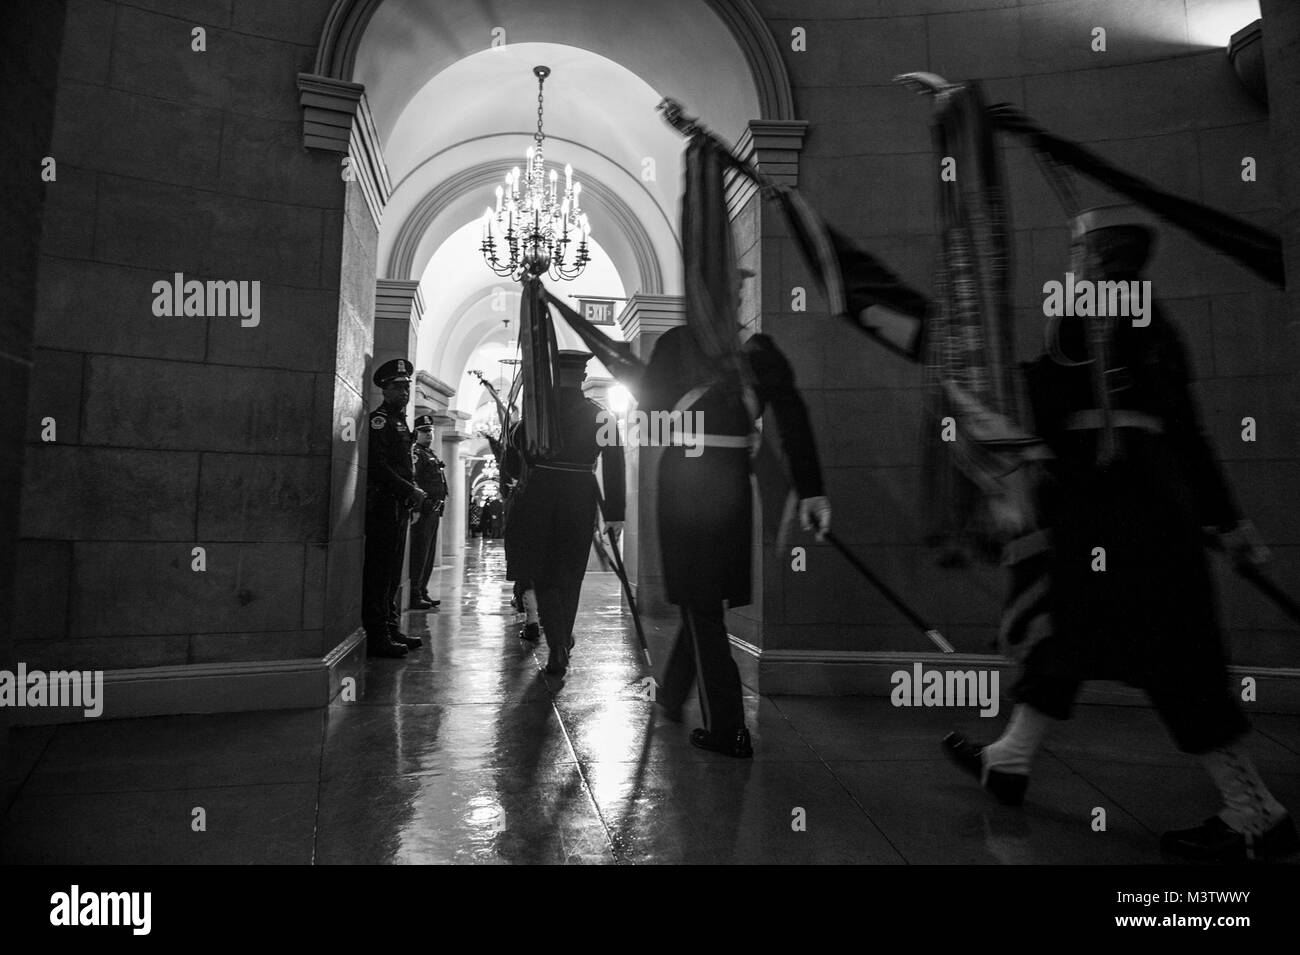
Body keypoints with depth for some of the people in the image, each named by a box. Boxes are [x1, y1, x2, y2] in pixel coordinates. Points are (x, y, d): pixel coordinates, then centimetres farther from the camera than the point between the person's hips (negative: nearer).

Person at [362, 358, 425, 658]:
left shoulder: (400, 421, 21)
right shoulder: (379, 419, -8)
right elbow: (377, 466, -18)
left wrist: (413, 493, 9)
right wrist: (411, 490, -16)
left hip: (399, 504, 10)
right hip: (383, 504, -10)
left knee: (392, 573, 13)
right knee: (379, 571, -7)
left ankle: (391, 630, 20)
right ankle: (377, 637, -4)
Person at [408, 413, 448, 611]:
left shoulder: (431, 455, 22)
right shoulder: (415, 453, -8)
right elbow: (412, 482, -19)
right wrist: (416, 509, -25)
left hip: (434, 512, 10)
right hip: (423, 512, -10)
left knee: (429, 555, 12)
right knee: (419, 554, -8)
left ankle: (422, 591, 19)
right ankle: (414, 595, -5)